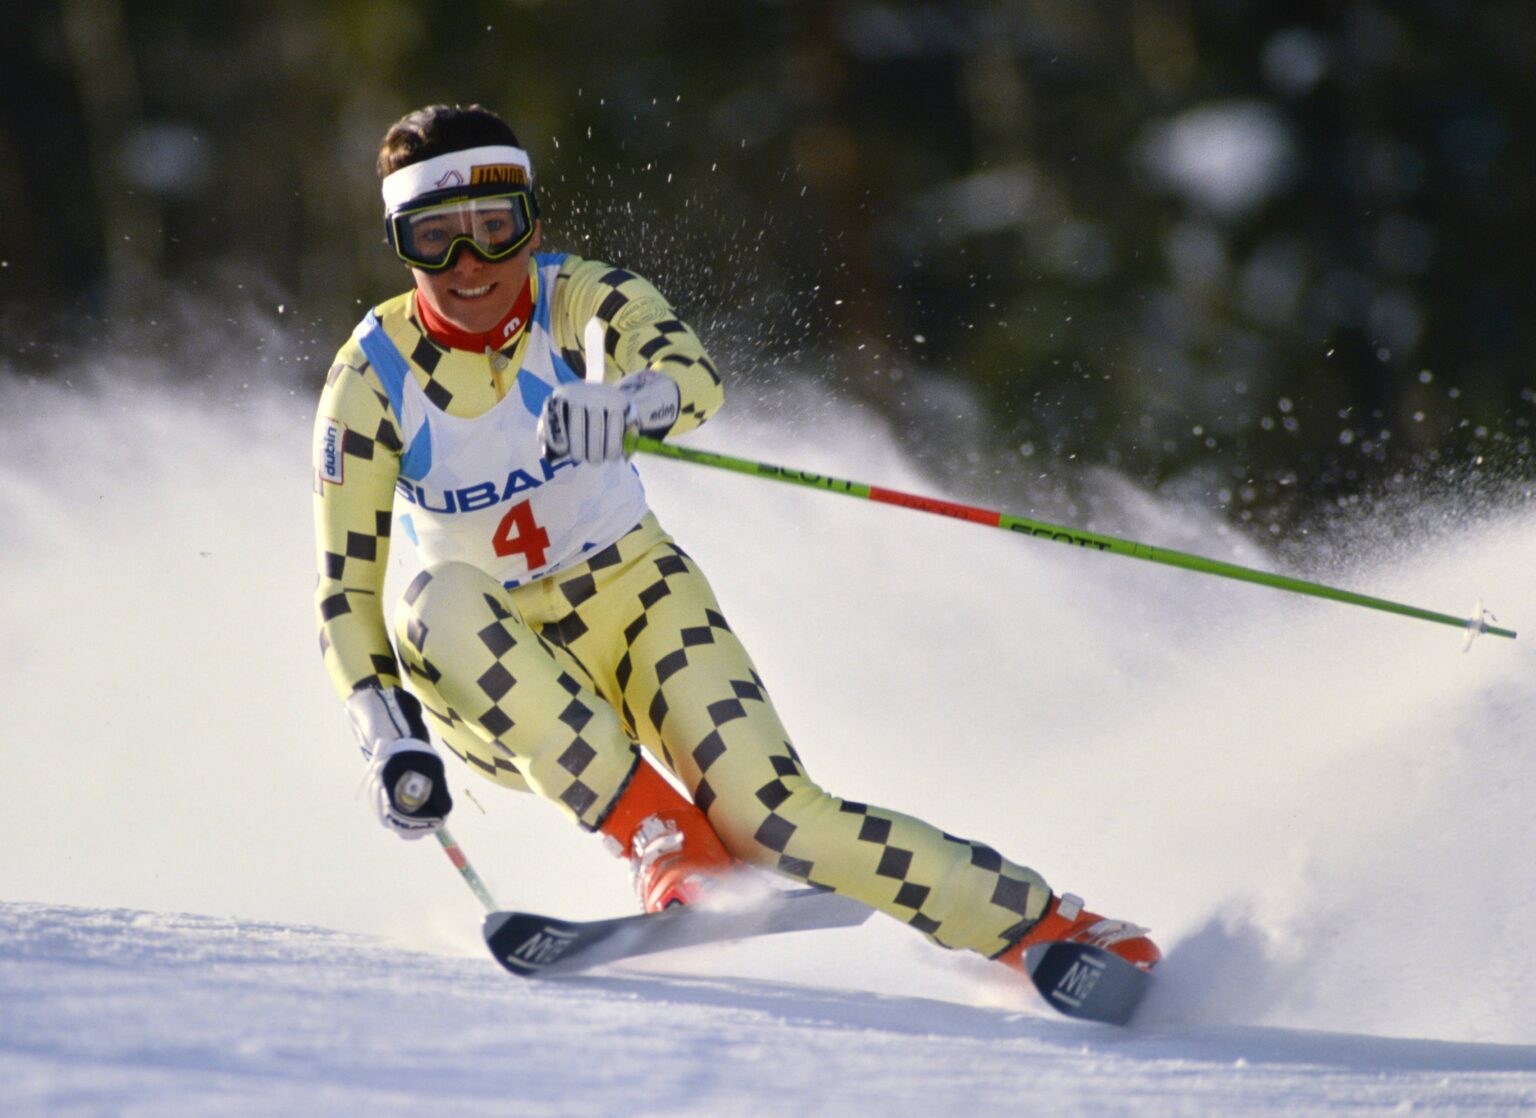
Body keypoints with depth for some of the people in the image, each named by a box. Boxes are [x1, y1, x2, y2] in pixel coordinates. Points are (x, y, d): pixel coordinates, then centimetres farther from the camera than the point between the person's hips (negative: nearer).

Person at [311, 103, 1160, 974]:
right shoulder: (375, 378, -11)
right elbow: (347, 590, -9)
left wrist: (629, 399, -58)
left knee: (773, 816, -24)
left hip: (636, 605, -1)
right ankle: (664, 844, -32)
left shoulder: (581, 301, -12)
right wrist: (390, 736, -25)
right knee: (438, 606, -34)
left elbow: (694, 374, -34)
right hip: (506, 684, 1)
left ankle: (1045, 924, -12)